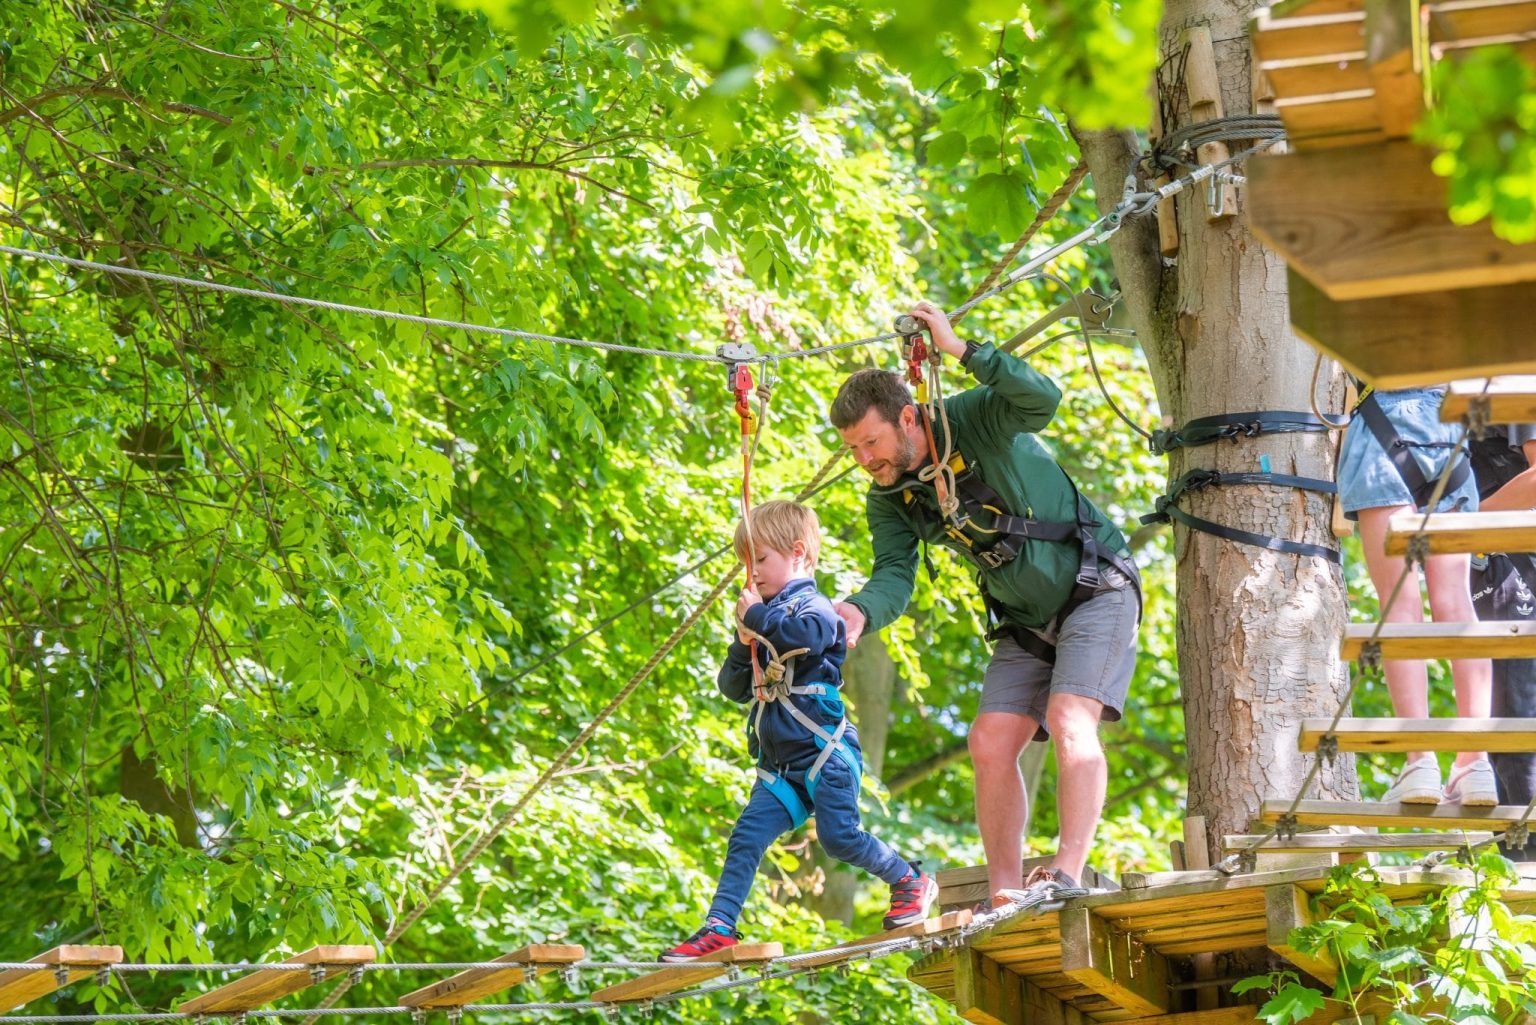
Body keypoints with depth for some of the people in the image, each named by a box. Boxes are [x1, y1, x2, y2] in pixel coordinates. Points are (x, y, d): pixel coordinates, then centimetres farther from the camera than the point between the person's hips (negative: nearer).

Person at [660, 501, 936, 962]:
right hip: (780, 764, 7)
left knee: (839, 836, -13)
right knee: (746, 838, -5)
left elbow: (807, 636, -33)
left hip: (824, 751, -7)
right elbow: (734, 689, 19)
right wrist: (744, 644, 0)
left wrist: (758, 616, -20)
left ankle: (910, 880, 10)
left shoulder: (812, 606, -6)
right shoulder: (766, 619, 18)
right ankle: (718, 928, -9)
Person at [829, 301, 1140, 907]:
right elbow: (894, 576, -15)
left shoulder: (975, 421, -20)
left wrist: (960, 349, -41)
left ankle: (1069, 874, -30)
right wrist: (860, 614, -37)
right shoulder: (890, 501, -3)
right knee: (990, 744, -5)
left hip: (1096, 591, -7)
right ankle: (1005, 896, -2)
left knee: (1069, 721, -23)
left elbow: (1043, 399, -39)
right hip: (1026, 624, 7)